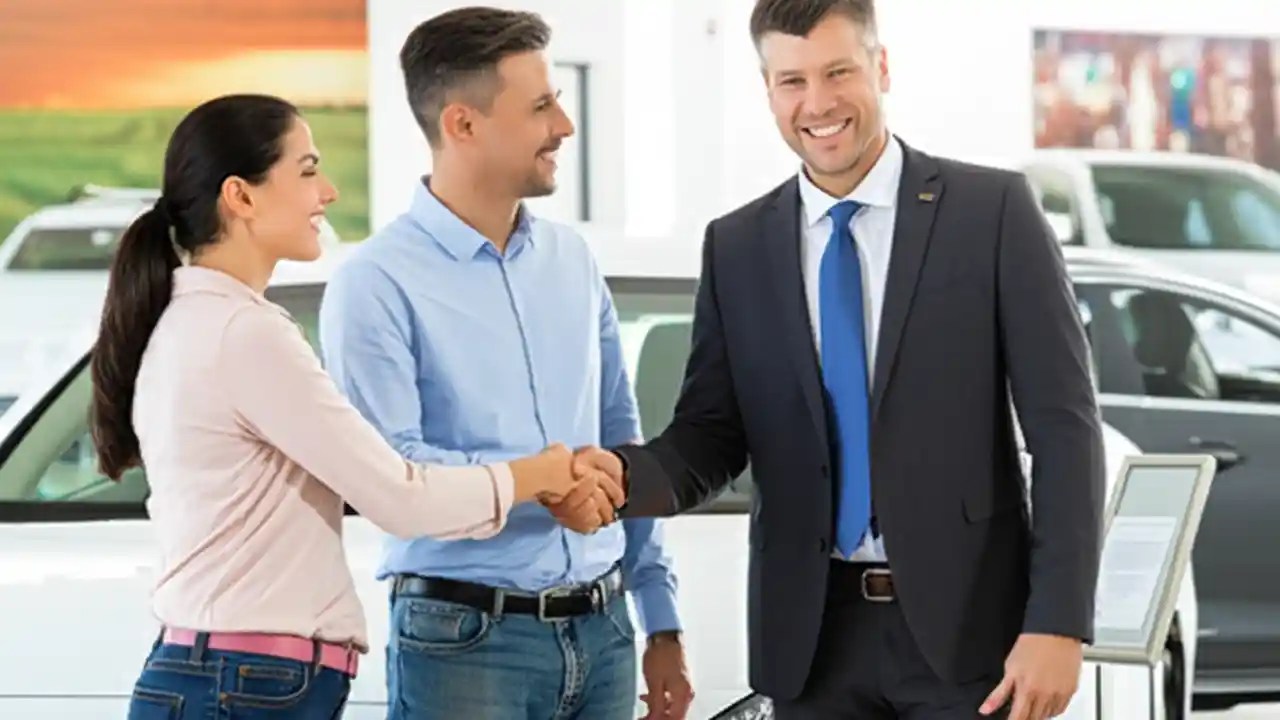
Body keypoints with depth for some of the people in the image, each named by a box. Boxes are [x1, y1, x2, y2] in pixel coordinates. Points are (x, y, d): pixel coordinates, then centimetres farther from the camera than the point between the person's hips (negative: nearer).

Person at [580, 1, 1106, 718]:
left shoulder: (993, 210, -2)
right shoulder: (736, 246, 8)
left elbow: (1065, 427, -5)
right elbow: (712, 440, 8)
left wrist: (1058, 625, -13)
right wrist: (624, 474, -15)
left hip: (967, 626, -3)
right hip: (814, 637, 3)